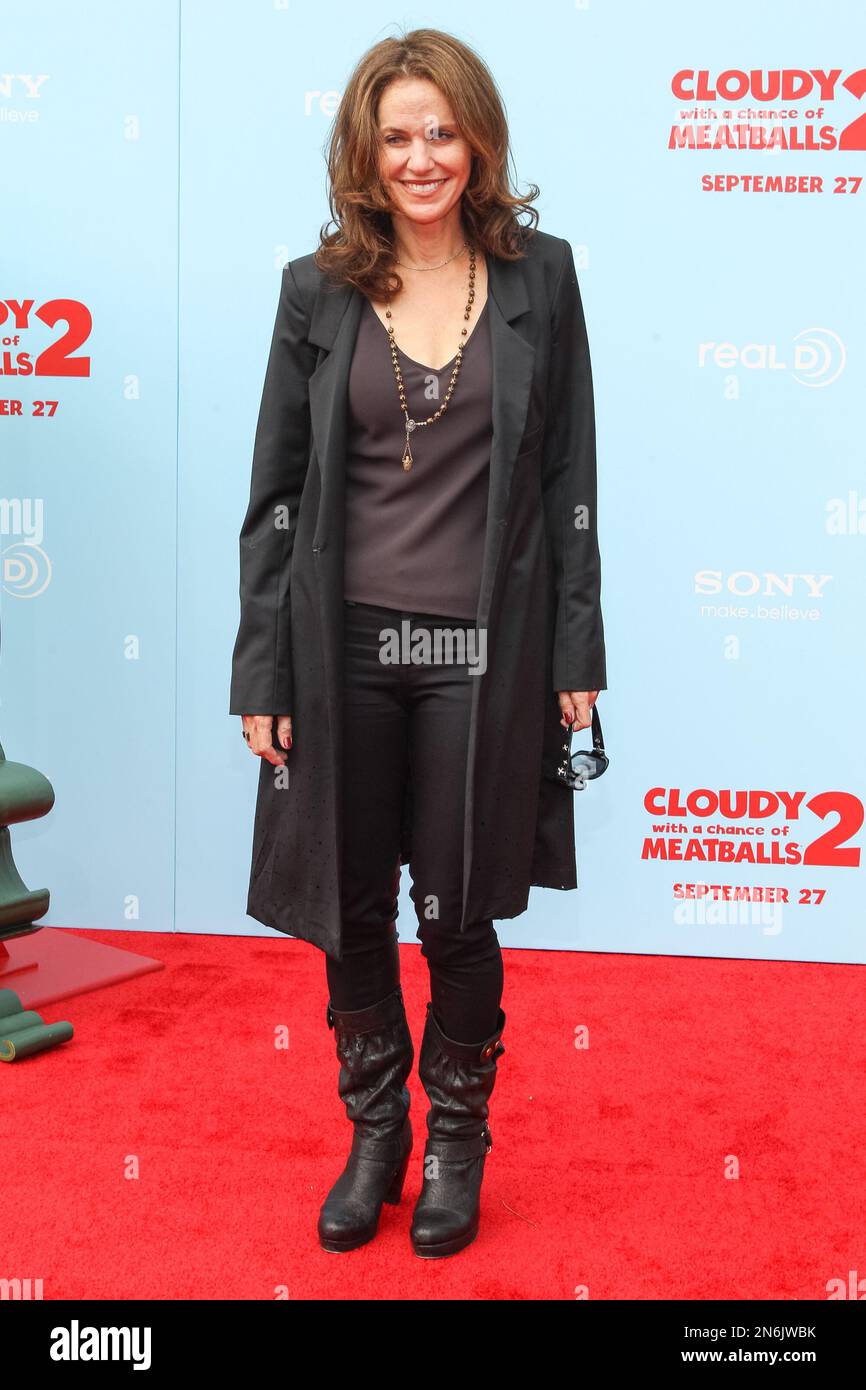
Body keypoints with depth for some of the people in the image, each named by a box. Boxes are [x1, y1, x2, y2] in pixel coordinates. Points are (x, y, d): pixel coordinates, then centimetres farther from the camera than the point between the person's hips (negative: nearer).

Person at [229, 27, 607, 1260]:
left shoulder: (540, 276, 2)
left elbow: (570, 480, 3)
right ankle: (373, 1133, 35)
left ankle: (457, 1141, 32)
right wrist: (261, 676, 0)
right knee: (352, 917, 11)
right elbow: (275, 492, 3)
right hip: (345, 647, 1)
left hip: (483, 651, -1)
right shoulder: (318, 290, 3)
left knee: (457, 918, 8)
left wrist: (577, 653, -1)